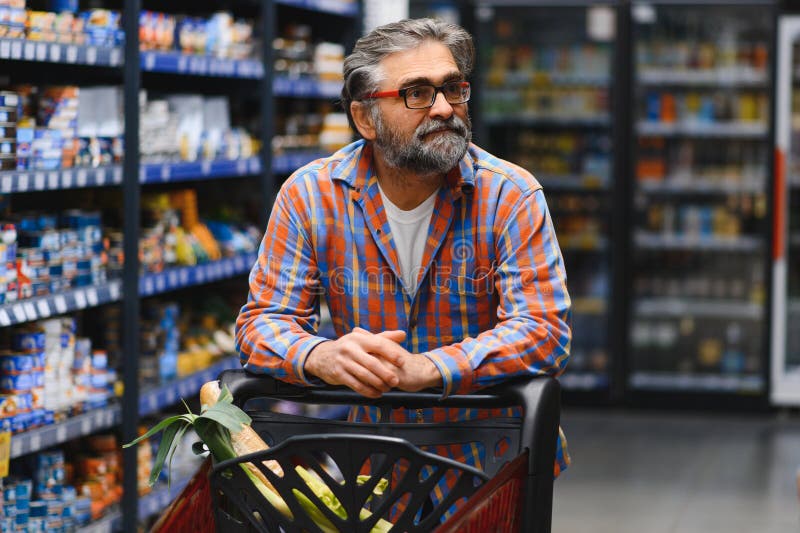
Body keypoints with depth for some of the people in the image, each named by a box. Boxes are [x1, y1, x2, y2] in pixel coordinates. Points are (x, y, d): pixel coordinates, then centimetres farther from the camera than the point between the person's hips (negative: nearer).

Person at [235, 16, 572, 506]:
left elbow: (544, 331, -14)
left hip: (494, 462, -2)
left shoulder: (512, 196, -7)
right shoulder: (310, 196, -2)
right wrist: (322, 356, -27)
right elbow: (262, 323, -2)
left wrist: (423, 368, -30)